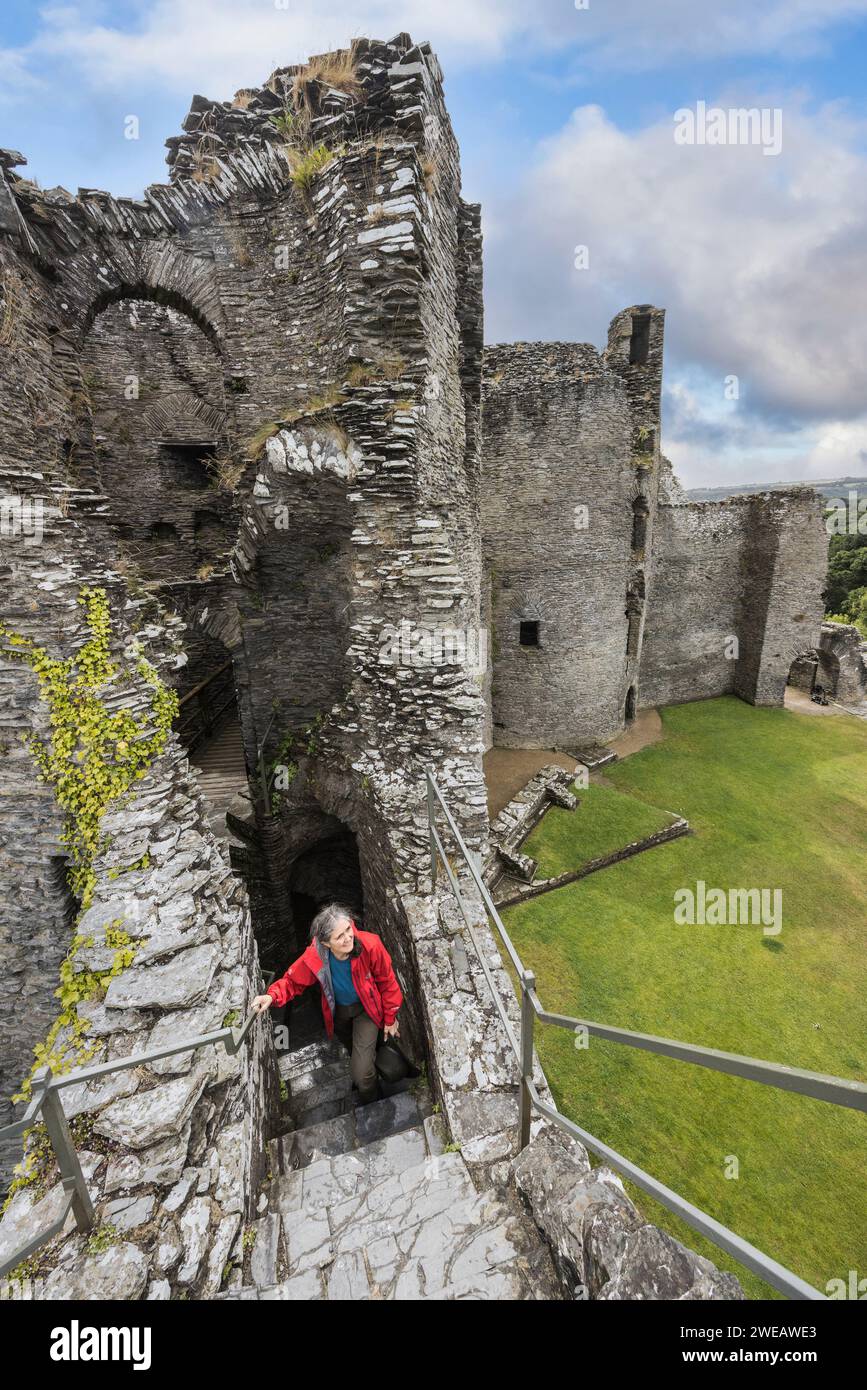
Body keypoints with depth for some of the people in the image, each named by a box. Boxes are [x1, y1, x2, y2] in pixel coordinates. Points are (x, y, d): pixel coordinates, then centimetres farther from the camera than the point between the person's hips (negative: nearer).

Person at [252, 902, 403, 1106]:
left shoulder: (370, 945, -38)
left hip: (366, 1009, -3)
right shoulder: (314, 958, -34)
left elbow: (387, 983, -21)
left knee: (361, 1072, -8)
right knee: (352, 1051, 31)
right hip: (338, 1011, 3)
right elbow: (292, 981, -14)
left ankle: (370, 1105, 29)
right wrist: (272, 996, -35)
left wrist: (390, 1018, -9)